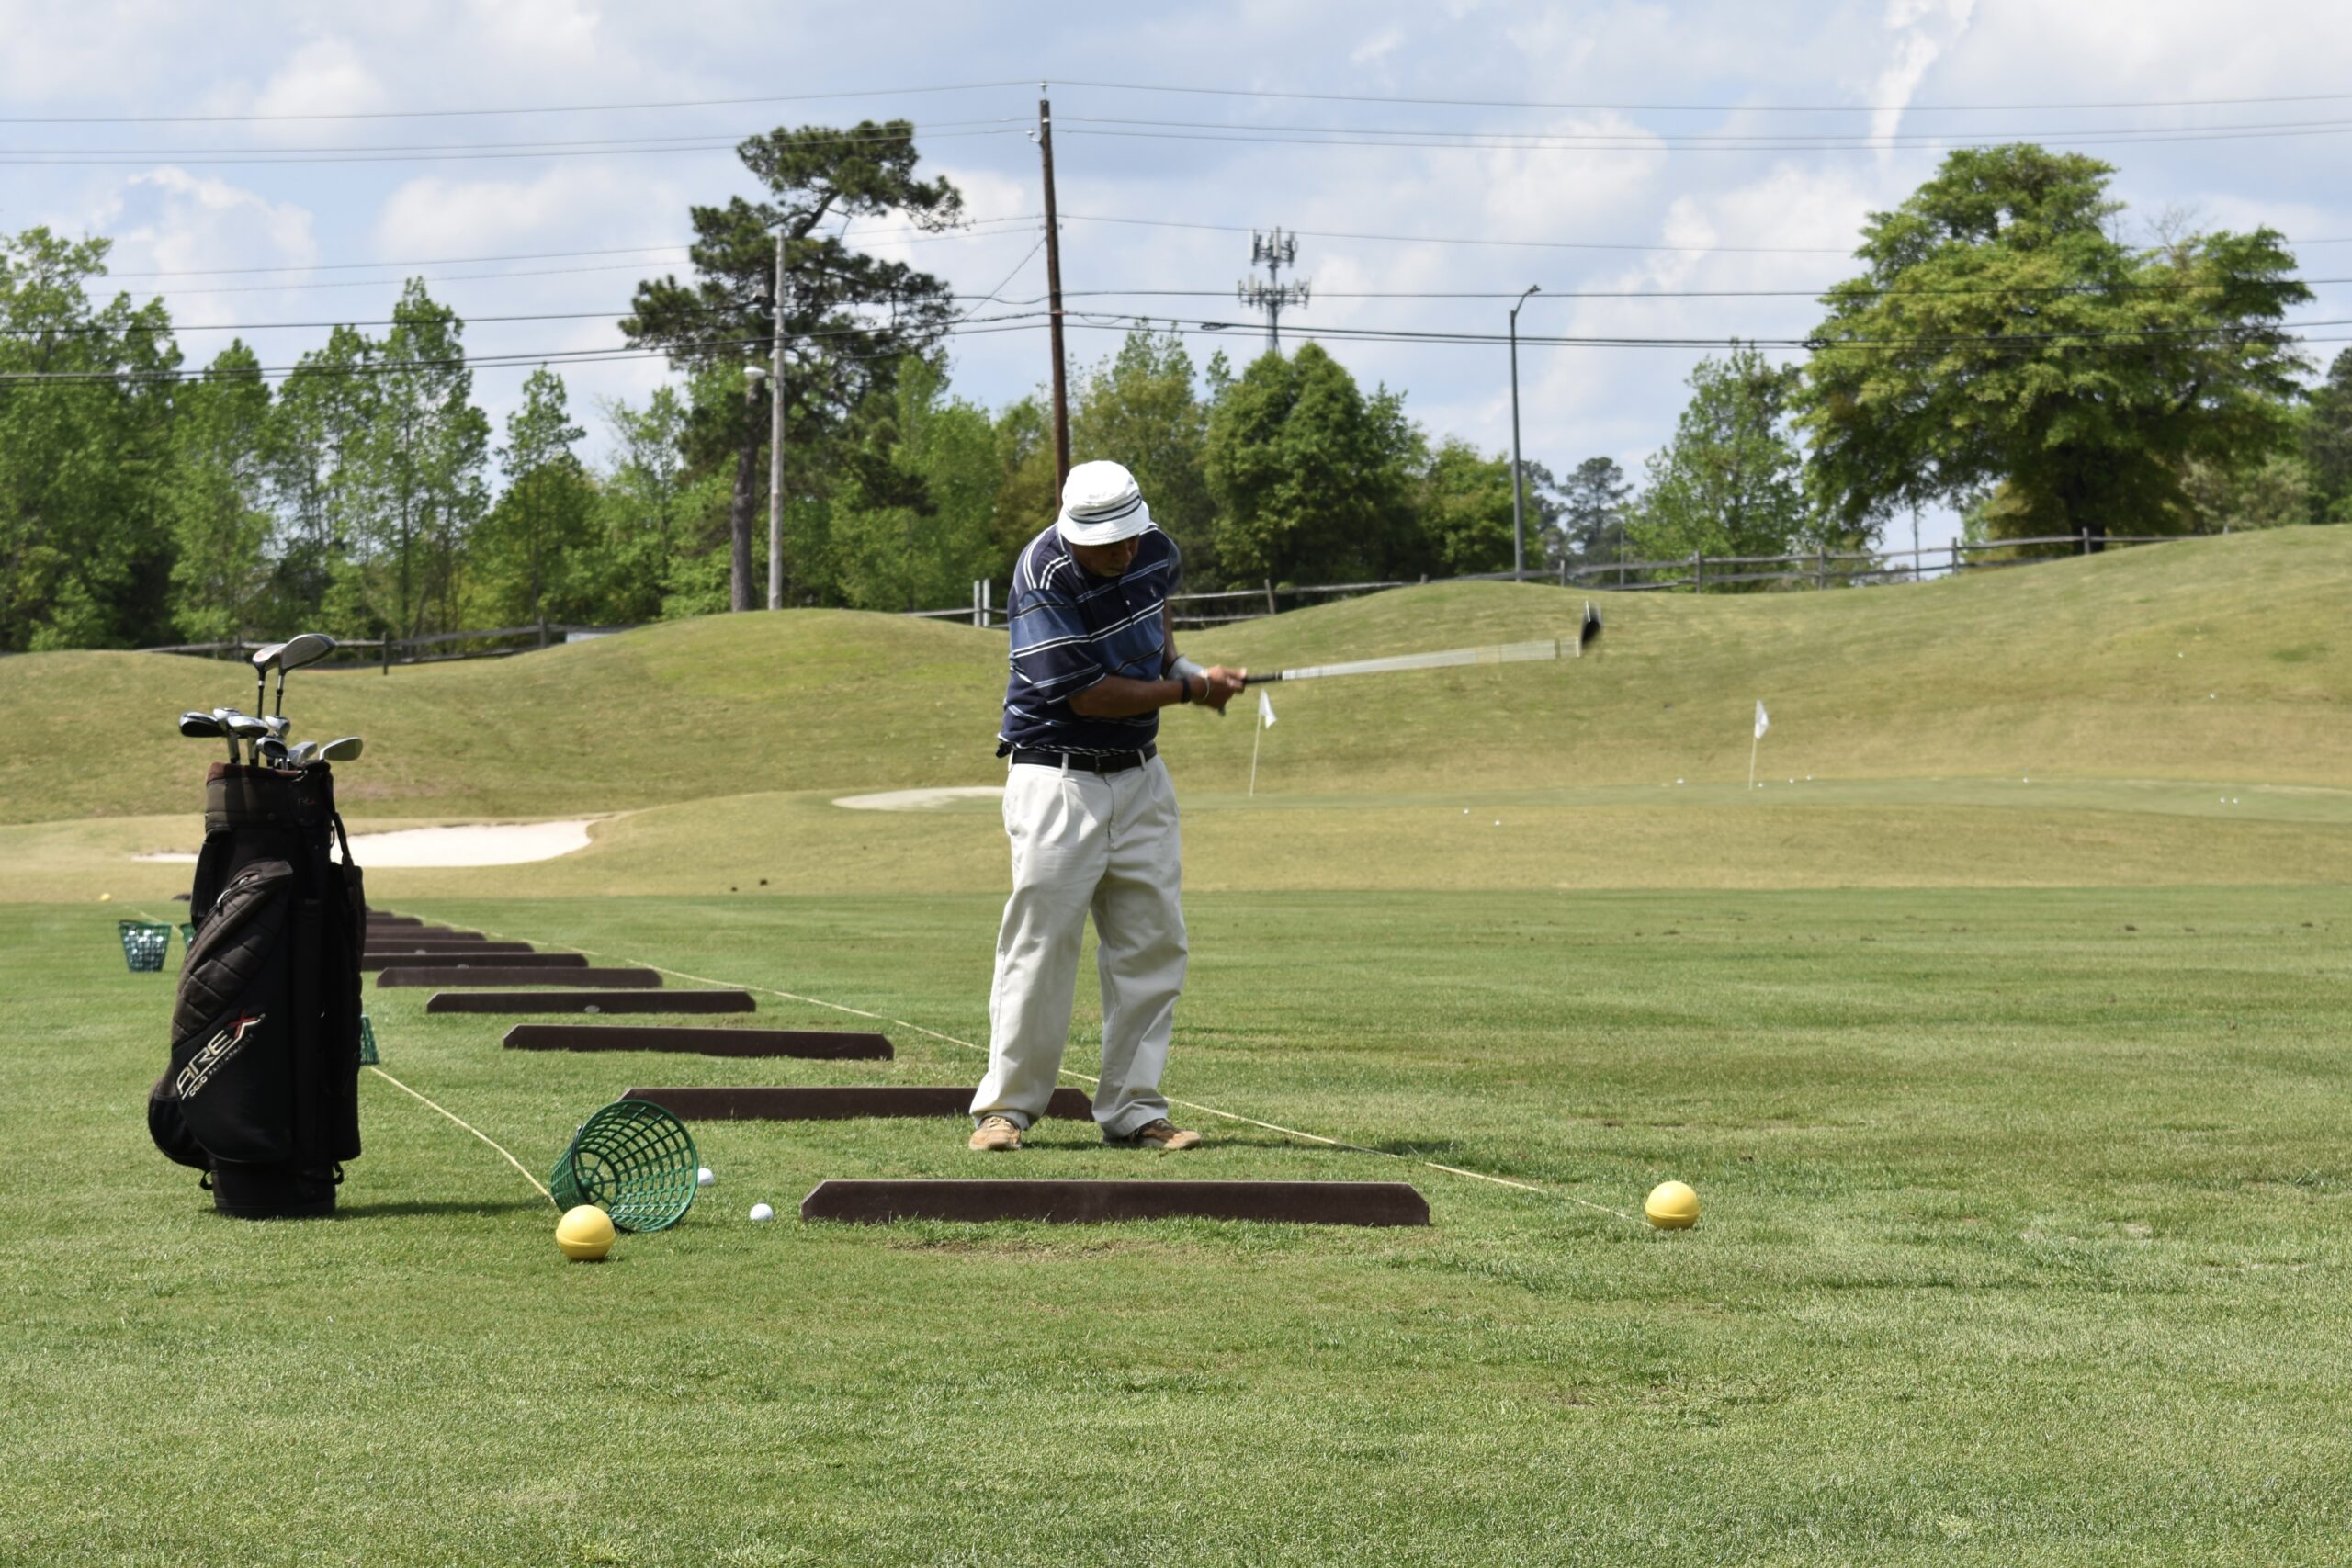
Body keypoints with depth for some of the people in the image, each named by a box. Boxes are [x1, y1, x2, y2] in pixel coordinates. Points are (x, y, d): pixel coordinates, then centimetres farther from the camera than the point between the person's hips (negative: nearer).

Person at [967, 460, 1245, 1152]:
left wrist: (1173, 661, 9)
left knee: (1154, 945, 3)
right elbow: (1085, 694, -21)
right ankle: (1006, 1107, 0)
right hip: (1057, 778, -6)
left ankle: (1133, 1109, 9)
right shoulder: (1043, 577, -20)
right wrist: (1191, 689, -12)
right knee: (1041, 942, -8)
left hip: (1140, 777, 6)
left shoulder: (1157, 551, 0)